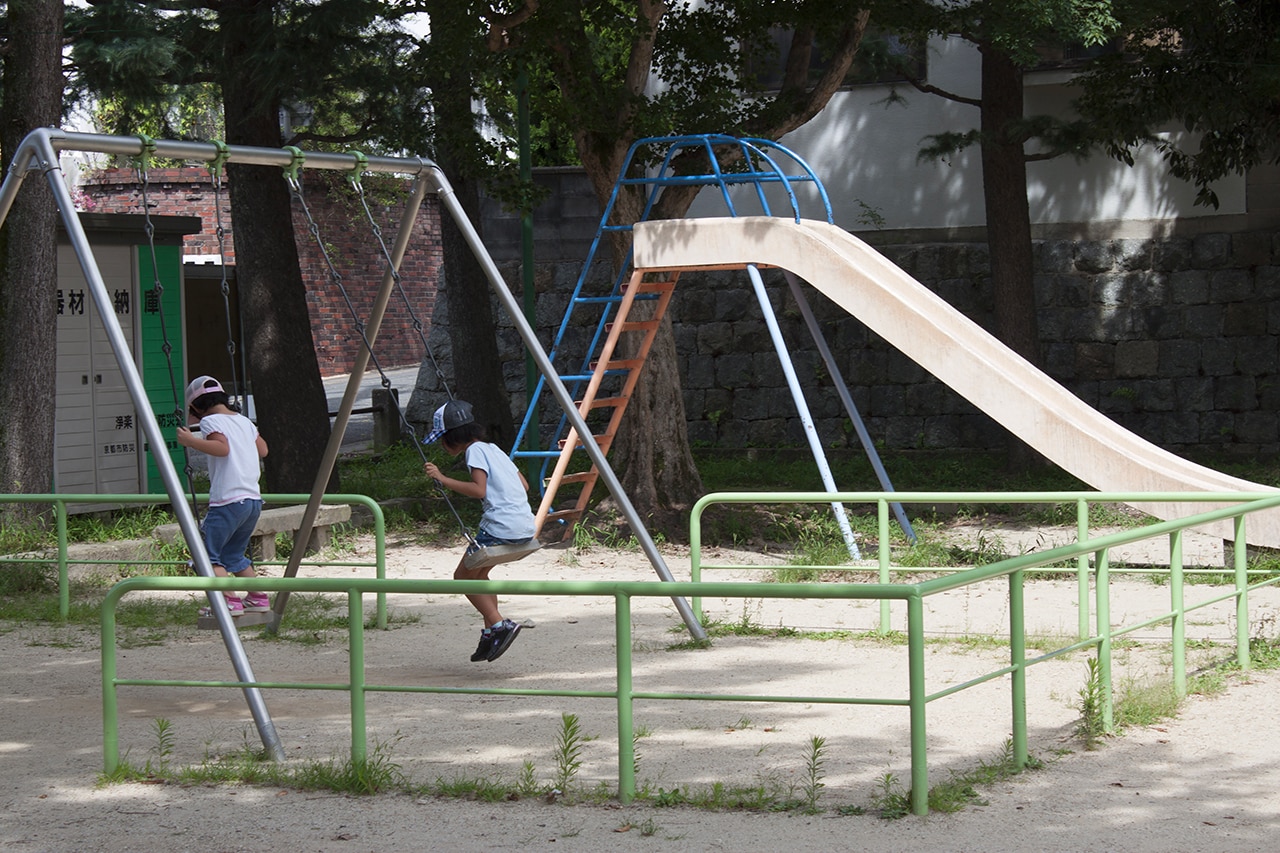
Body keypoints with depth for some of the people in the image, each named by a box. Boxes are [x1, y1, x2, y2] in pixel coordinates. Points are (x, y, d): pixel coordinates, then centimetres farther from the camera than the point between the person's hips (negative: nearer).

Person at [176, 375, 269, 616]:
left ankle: (230, 601, -16)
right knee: (234, 554, 22)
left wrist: (192, 441, -20)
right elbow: (263, 449, 26)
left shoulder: (211, 421, -4)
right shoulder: (244, 421, 17)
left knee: (207, 555, -4)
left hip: (228, 502, -8)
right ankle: (258, 598, 19)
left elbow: (222, 448, -21)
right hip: (253, 499, 8)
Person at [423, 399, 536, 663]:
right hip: (525, 527, 9)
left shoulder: (475, 451, -6)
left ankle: (499, 624, -6)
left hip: (500, 528, -9)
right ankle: (491, 632, 19)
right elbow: (523, 485, 20)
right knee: (478, 573, 24)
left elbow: (479, 490, -19)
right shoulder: (493, 449, 19)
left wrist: (443, 479, -17)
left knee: (463, 576, 6)